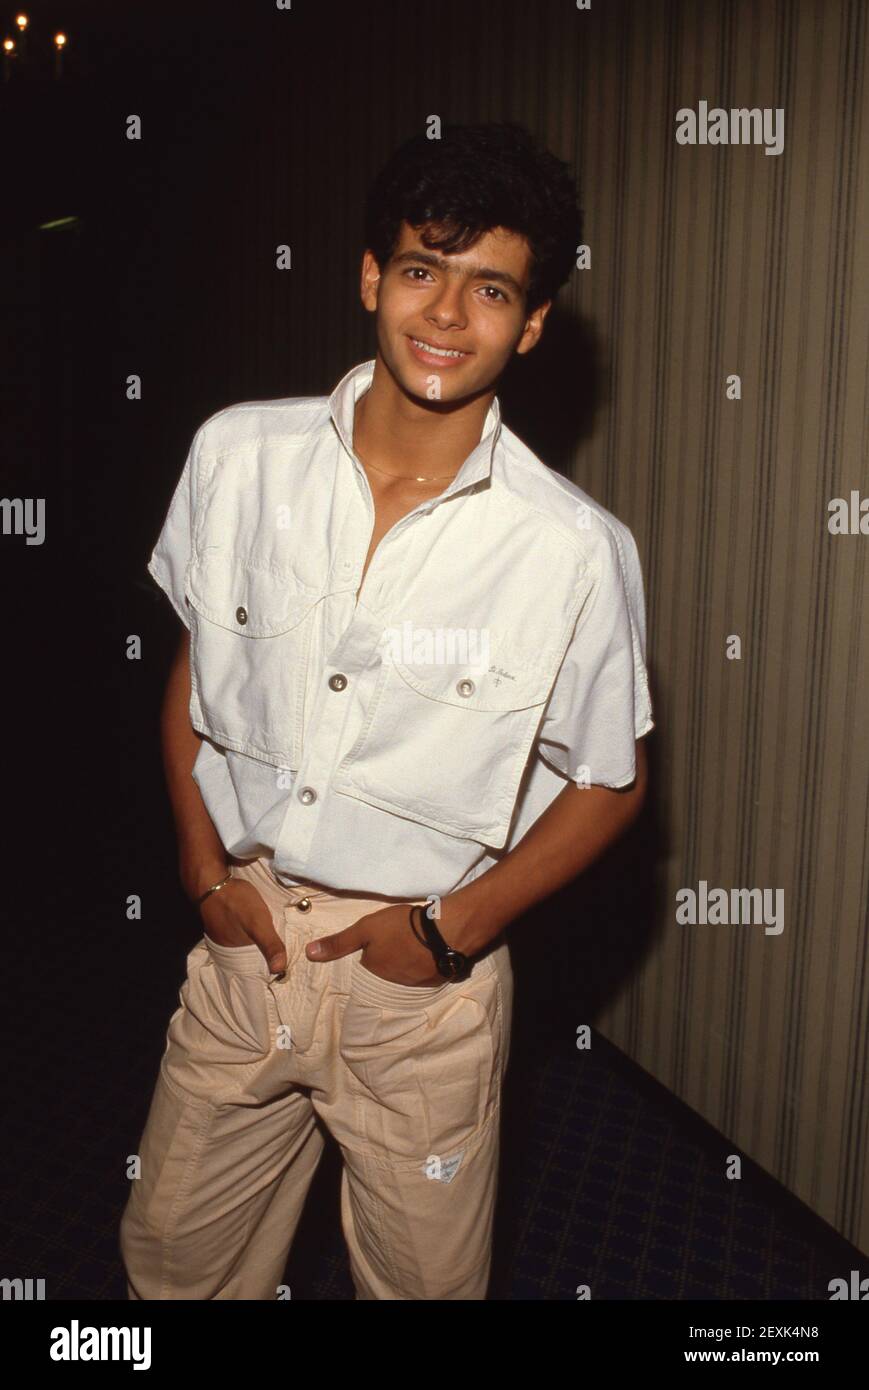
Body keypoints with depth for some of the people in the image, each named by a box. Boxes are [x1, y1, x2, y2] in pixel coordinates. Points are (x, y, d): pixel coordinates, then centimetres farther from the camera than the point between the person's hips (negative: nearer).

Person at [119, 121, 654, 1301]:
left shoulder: (577, 549, -16)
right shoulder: (239, 454, -8)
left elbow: (610, 782, -5)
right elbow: (193, 665, 5)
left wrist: (455, 928, -11)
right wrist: (202, 862, -1)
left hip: (423, 974, -2)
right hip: (247, 933, 3)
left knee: (425, 1275, 21)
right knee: (172, 1250, 24)